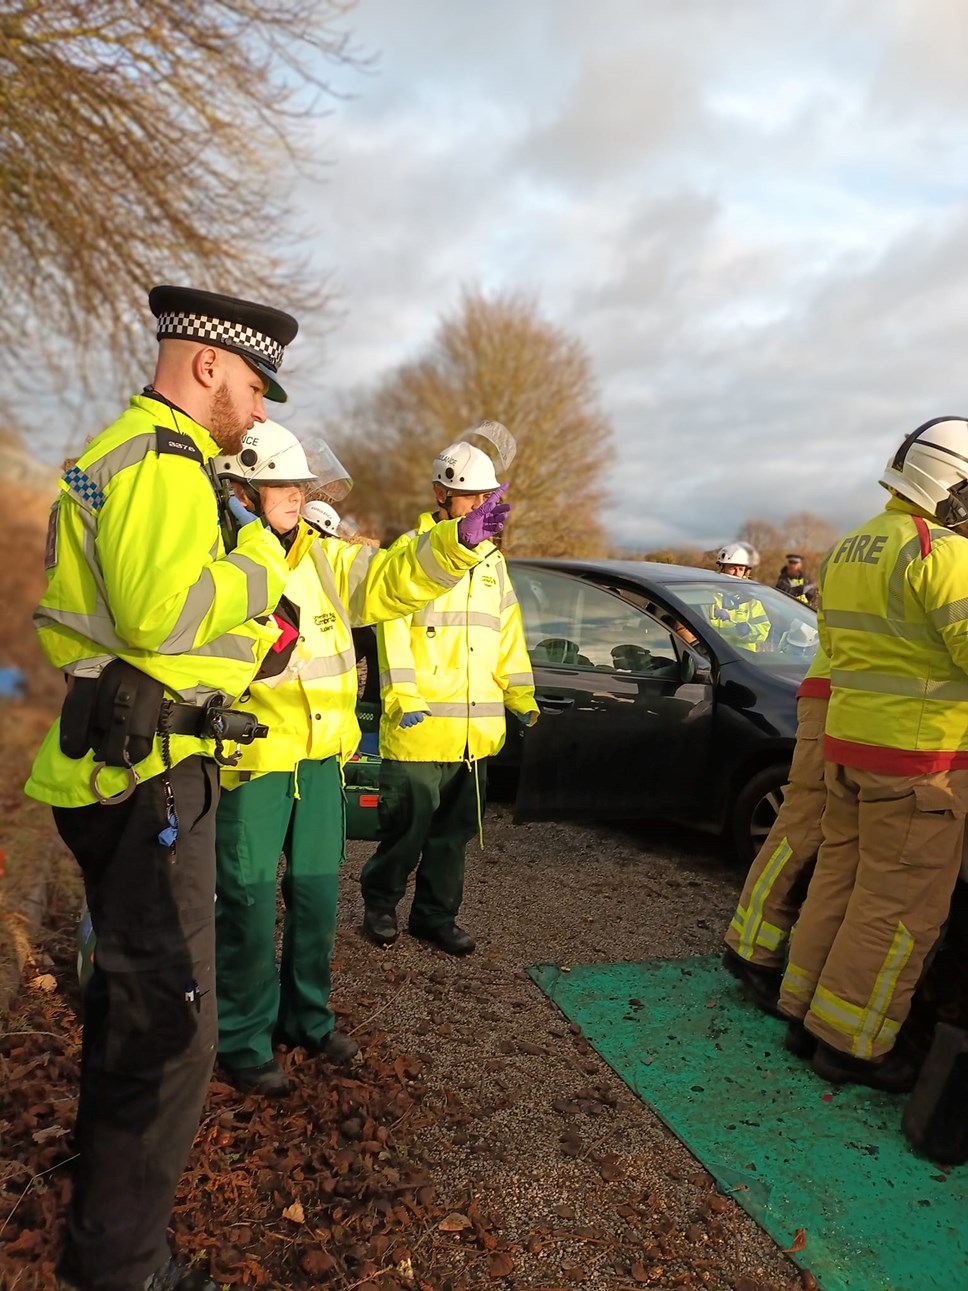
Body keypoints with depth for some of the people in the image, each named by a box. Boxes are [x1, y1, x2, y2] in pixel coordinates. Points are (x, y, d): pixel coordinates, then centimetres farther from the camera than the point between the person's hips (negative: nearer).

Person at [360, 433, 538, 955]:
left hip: (476, 728, 6)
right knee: (407, 827, 2)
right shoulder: (411, 550, -4)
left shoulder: (491, 559, 16)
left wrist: (521, 696, 11)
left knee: (455, 828, 14)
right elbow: (393, 627, -10)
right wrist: (404, 697, -18)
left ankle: (436, 915, 29)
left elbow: (508, 633, 18)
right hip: (420, 723, -6)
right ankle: (379, 903, 26)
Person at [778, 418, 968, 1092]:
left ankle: (805, 1011, 27)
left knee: (841, 877, 17)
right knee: (901, 905, 3)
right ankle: (851, 1042, 14)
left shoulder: (847, 550, 14)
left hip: (849, 740, 9)